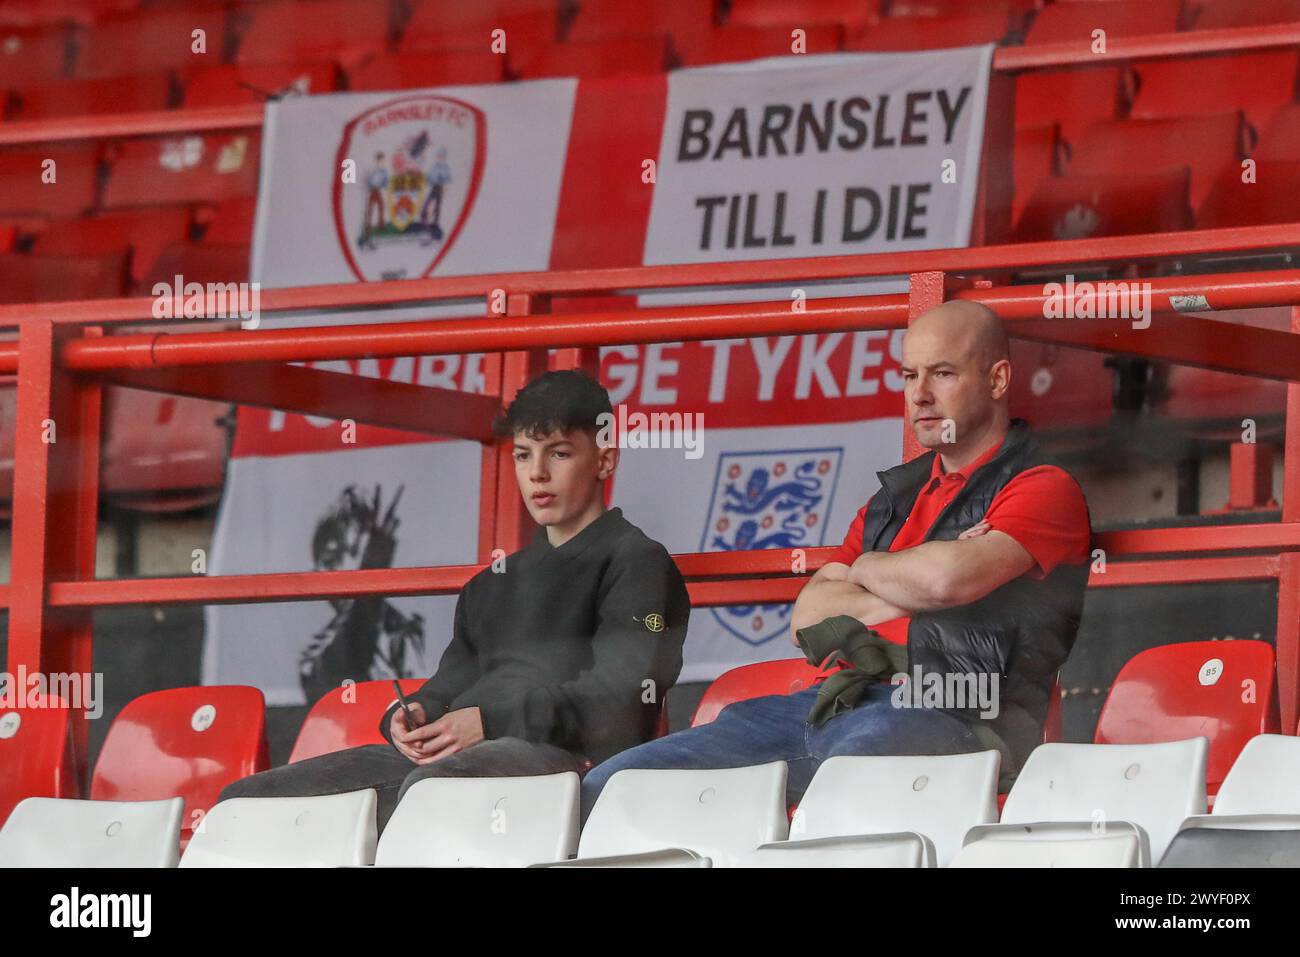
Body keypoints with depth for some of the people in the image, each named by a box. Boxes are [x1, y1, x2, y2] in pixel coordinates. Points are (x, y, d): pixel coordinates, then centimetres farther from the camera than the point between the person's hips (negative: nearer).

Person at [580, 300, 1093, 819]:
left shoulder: (1043, 488, 4)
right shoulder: (897, 494, 29)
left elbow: (948, 578, -15)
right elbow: (807, 619, 20)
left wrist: (866, 568, 7)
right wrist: (906, 595, 3)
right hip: (842, 699, 8)